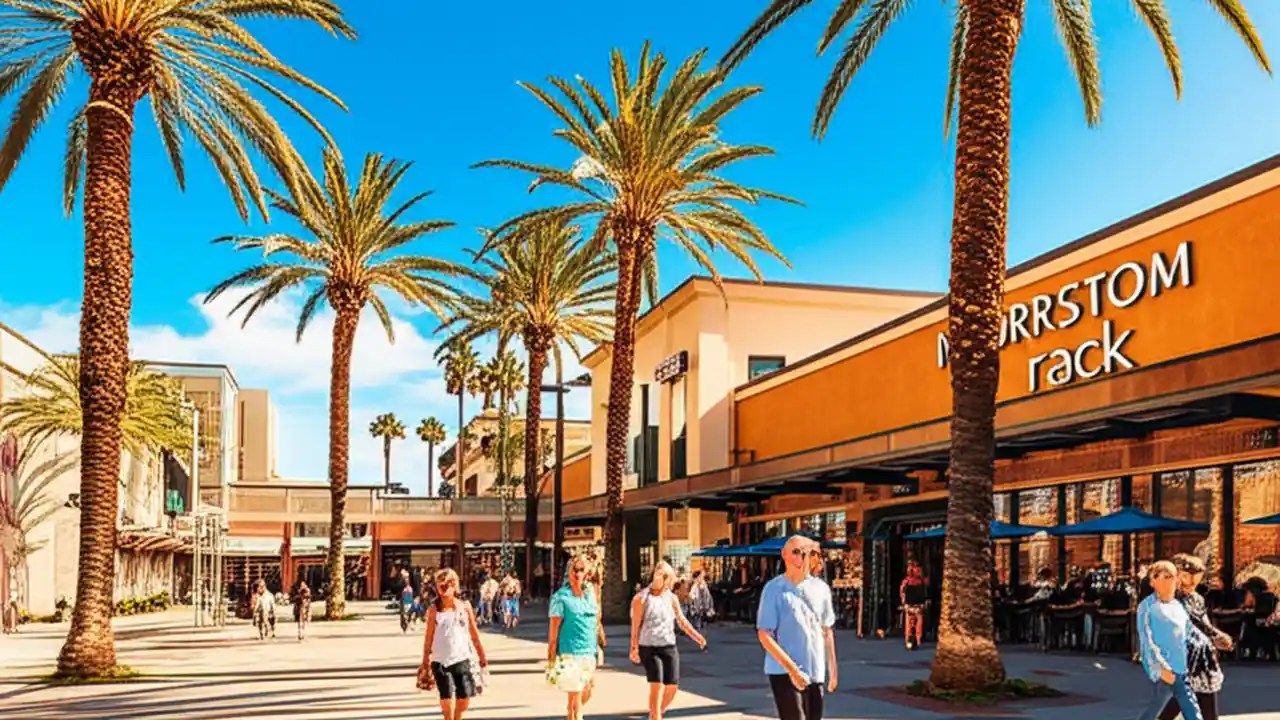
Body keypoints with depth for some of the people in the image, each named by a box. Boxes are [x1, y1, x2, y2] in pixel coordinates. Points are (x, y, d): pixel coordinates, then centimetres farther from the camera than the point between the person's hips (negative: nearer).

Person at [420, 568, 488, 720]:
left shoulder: (465, 606, 3)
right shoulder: (434, 609, -1)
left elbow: (474, 635, 7)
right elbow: (429, 638, 1)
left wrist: (483, 659, 6)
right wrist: (425, 663, -1)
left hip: (462, 659, 1)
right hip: (440, 661, -1)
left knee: (465, 699, 3)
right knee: (447, 699, -5)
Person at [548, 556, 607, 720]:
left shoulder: (590, 593, 10)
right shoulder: (561, 597, -8)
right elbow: (553, 629, -9)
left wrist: (600, 644, 15)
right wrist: (551, 659, -12)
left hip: (590, 653, 6)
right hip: (570, 653, -6)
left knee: (586, 694, 15)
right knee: (575, 697, -3)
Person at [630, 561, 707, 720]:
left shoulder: (672, 598, 7)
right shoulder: (641, 598, -6)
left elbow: (681, 620, 11)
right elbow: (635, 625, -5)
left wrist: (696, 636, -2)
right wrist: (634, 648, -10)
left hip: (669, 647, 4)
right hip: (649, 648, -4)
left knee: (672, 686, 1)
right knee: (657, 686, -14)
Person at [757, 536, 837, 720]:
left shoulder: (821, 588, 5)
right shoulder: (774, 589, -10)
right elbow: (764, 635, -13)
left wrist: (832, 667, 15)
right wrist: (792, 668, -20)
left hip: (815, 672, 5)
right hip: (784, 672, -5)